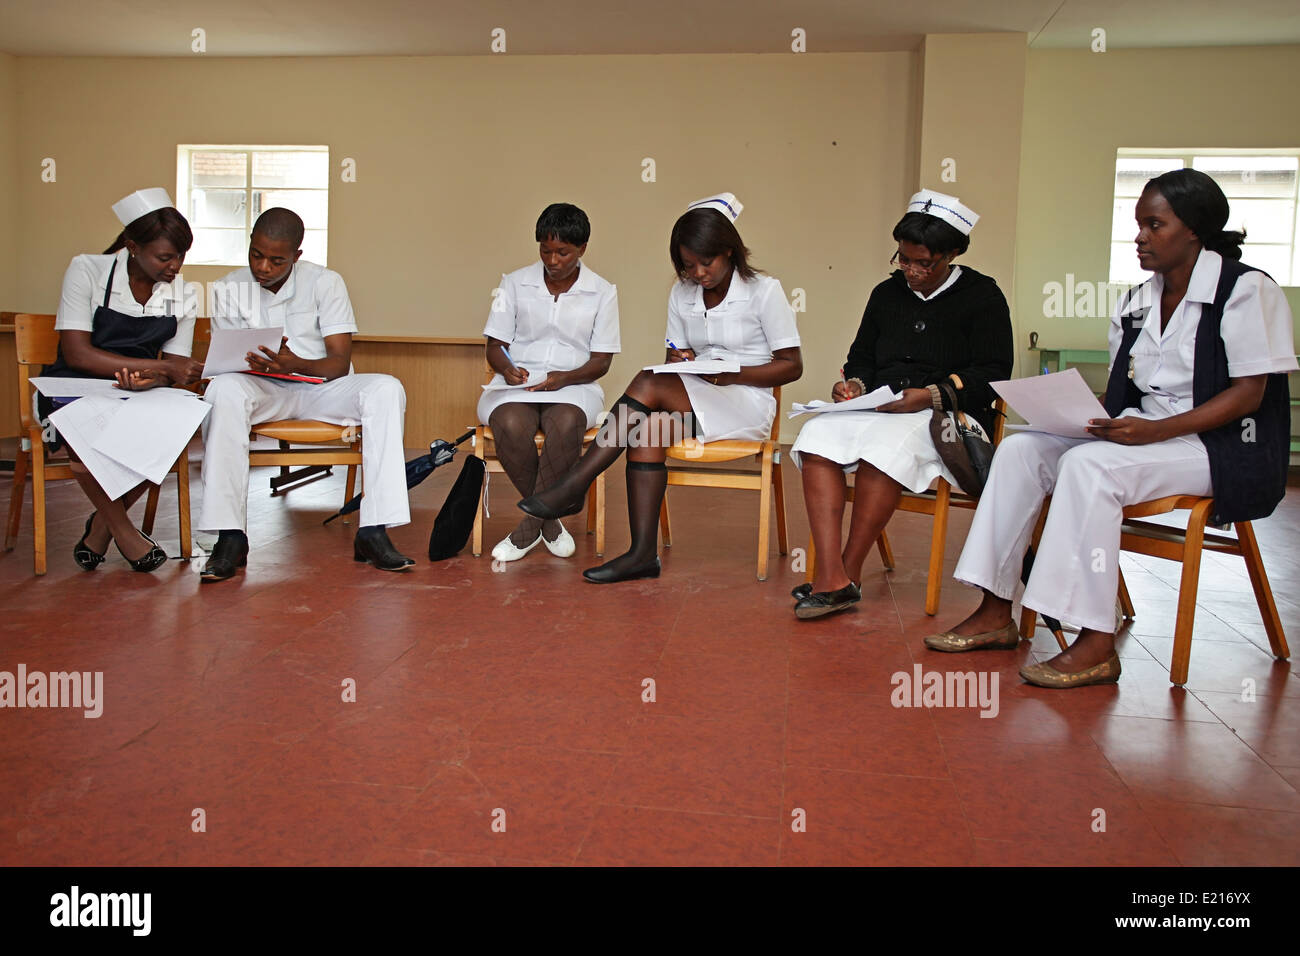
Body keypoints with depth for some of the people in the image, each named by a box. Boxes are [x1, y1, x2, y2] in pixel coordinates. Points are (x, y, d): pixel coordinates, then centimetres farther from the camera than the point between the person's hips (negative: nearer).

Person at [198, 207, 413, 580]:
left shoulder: (325, 283, -1)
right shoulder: (230, 290, 4)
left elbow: (340, 363, -7)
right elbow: (223, 361, 4)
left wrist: (296, 363, -28)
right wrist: (254, 364, -21)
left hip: (322, 388, 0)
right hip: (264, 393, 0)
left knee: (386, 389, -30)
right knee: (223, 389, -34)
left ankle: (374, 530, -34)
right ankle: (230, 536, -35)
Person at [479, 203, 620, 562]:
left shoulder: (602, 293, 6)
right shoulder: (515, 283, 9)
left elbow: (601, 360, 4)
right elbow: (494, 345, 10)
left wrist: (565, 378, -16)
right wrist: (506, 368, -14)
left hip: (573, 385, -1)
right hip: (517, 384, 1)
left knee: (566, 424, -38)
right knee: (510, 425, -35)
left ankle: (529, 526, -21)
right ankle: (549, 520, -13)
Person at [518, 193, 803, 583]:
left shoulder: (764, 291, -3)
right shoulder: (681, 295, 13)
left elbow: (792, 365, -3)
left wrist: (732, 374, -17)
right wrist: (681, 360, -9)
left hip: (746, 404, -5)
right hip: (690, 402, 5)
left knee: (648, 384, -29)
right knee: (650, 424, -31)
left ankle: (572, 488, -26)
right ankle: (643, 554, -32)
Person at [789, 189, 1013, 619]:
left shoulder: (983, 297, 6)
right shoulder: (886, 293, 21)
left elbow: (991, 374, -3)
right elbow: (861, 357, 26)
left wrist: (930, 396, -17)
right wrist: (856, 384, 2)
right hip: (879, 407, 5)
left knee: (886, 445, -38)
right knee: (817, 436, -27)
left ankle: (850, 573, -26)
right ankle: (831, 579, -35)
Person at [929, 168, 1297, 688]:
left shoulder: (1245, 290, -7)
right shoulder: (1135, 304, 13)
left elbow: (1248, 394, -13)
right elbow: (1123, 393, 13)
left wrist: (1157, 430, -26)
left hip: (1223, 446, -7)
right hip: (1144, 434, 7)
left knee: (1089, 464, -32)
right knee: (1021, 449, -12)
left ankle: (1097, 644, -29)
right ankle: (995, 612, -14)